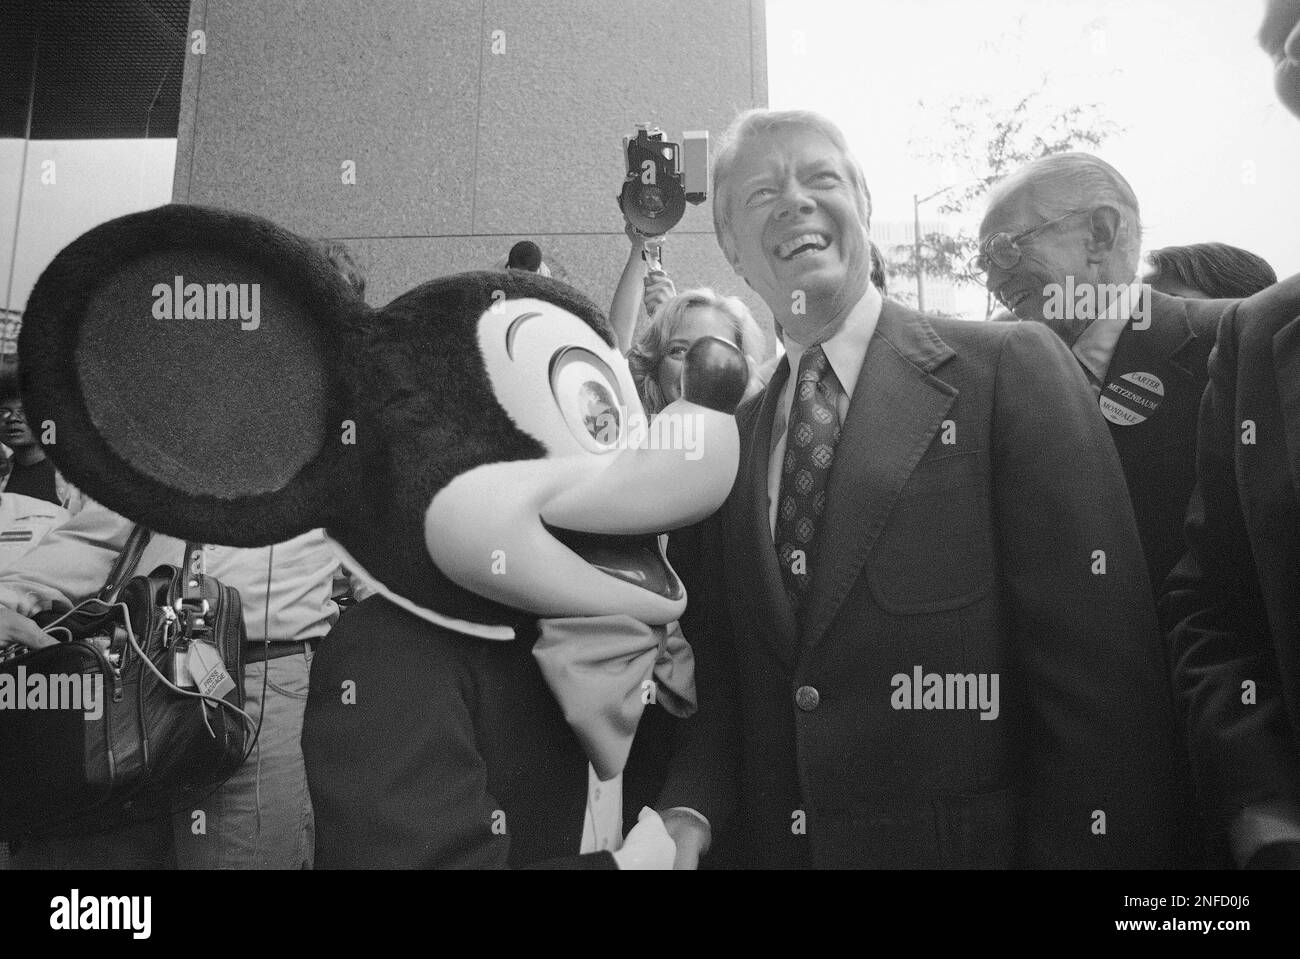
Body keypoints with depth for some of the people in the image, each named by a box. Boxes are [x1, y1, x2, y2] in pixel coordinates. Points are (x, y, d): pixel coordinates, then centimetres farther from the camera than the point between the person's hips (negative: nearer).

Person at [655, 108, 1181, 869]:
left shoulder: (1010, 370, -11)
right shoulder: (735, 437, 3)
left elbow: (1099, 671, -13)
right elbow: (725, 676, 6)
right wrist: (688, 808, -9)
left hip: (975, 842, -4)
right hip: (772, 841, 4)